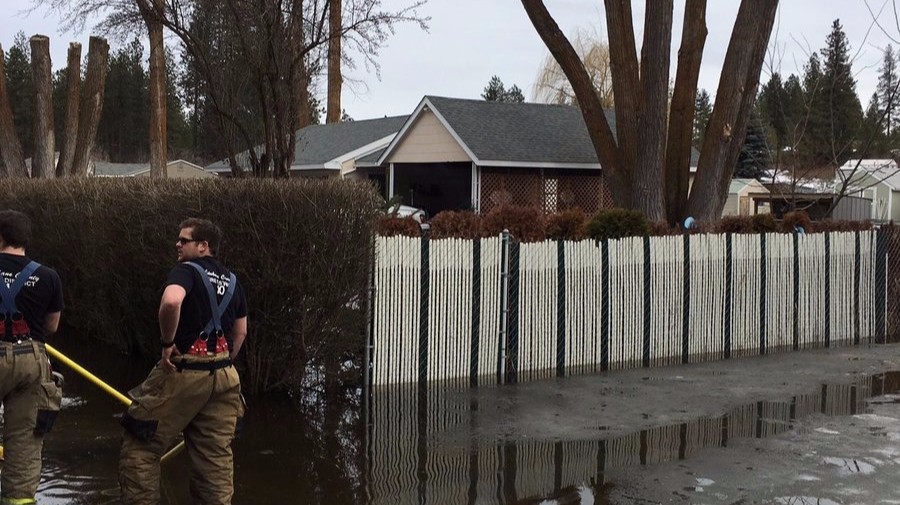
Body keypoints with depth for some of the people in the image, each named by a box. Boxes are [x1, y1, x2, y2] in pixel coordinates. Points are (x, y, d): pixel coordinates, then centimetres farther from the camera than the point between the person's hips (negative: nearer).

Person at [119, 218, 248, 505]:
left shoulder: (186, 270, -8)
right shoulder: (232, 281, 13)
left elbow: (171, 302, -30)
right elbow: (241, 332, 19)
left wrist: (167, 341, -18)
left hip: (183, 373, -7)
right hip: (224, 378, 7)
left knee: (141, 444, 6)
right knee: (216, 455, 11)